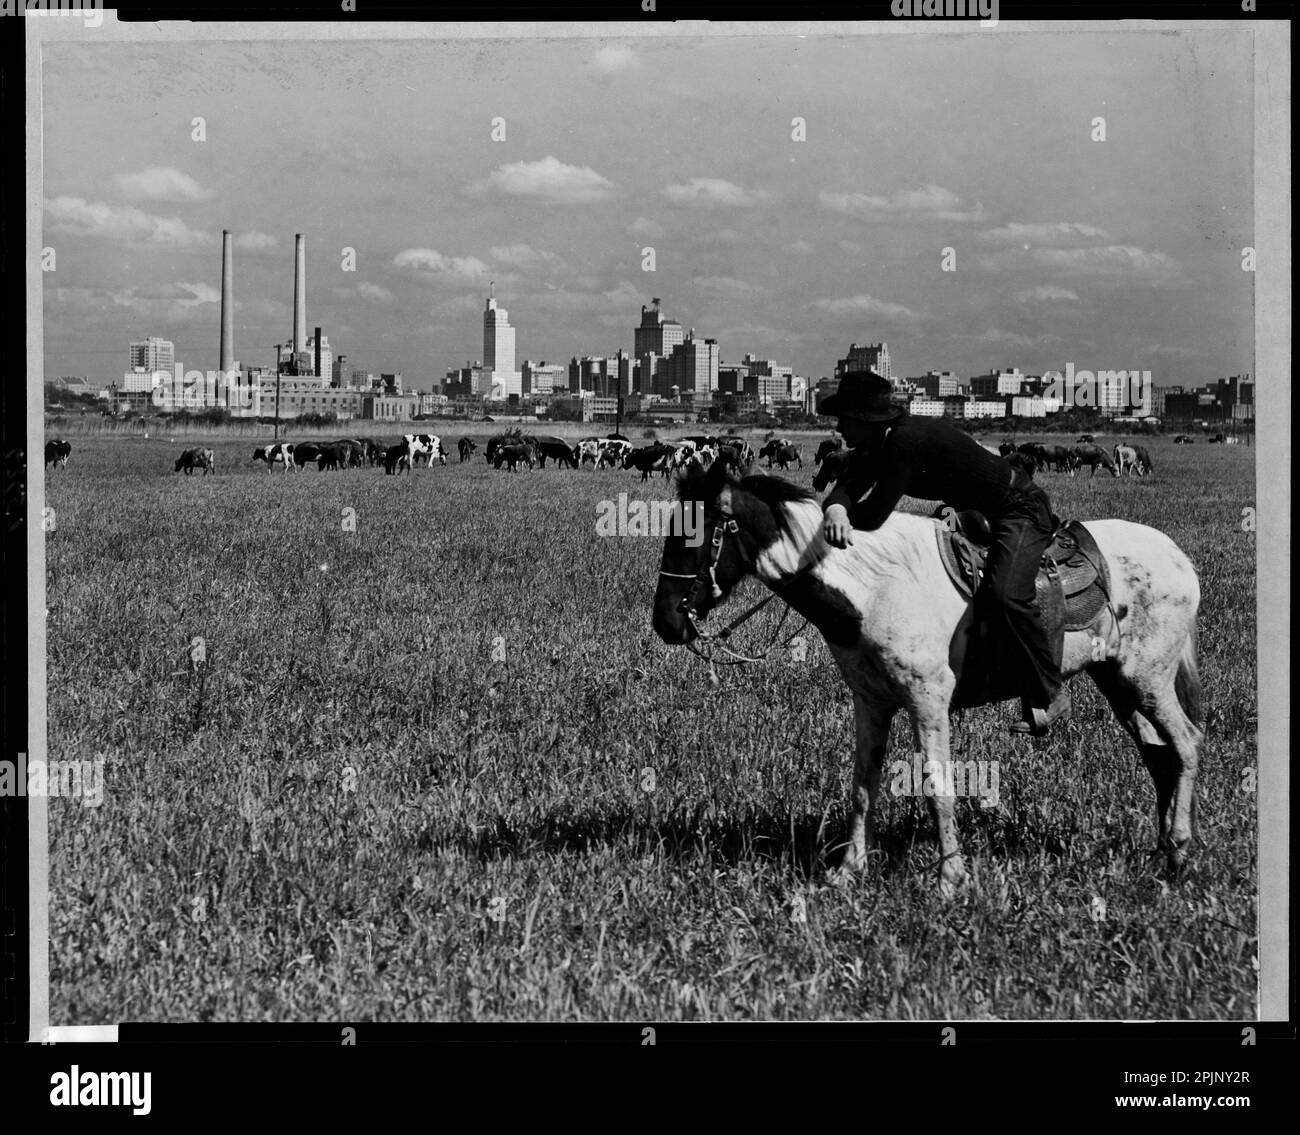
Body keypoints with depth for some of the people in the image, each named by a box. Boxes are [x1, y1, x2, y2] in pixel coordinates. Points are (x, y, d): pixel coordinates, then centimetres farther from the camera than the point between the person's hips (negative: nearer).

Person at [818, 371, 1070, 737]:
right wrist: (836, 512, -36)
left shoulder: (908, 439, -31)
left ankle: (1049, 694, -20)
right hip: (973, 513, 11)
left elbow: (874, 514, -33)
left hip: (1020, 510, -11)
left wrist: (840, 517, -16)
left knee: (1003, 594, -31)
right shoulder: (872, 447, -1)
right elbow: (845, 489, -13)